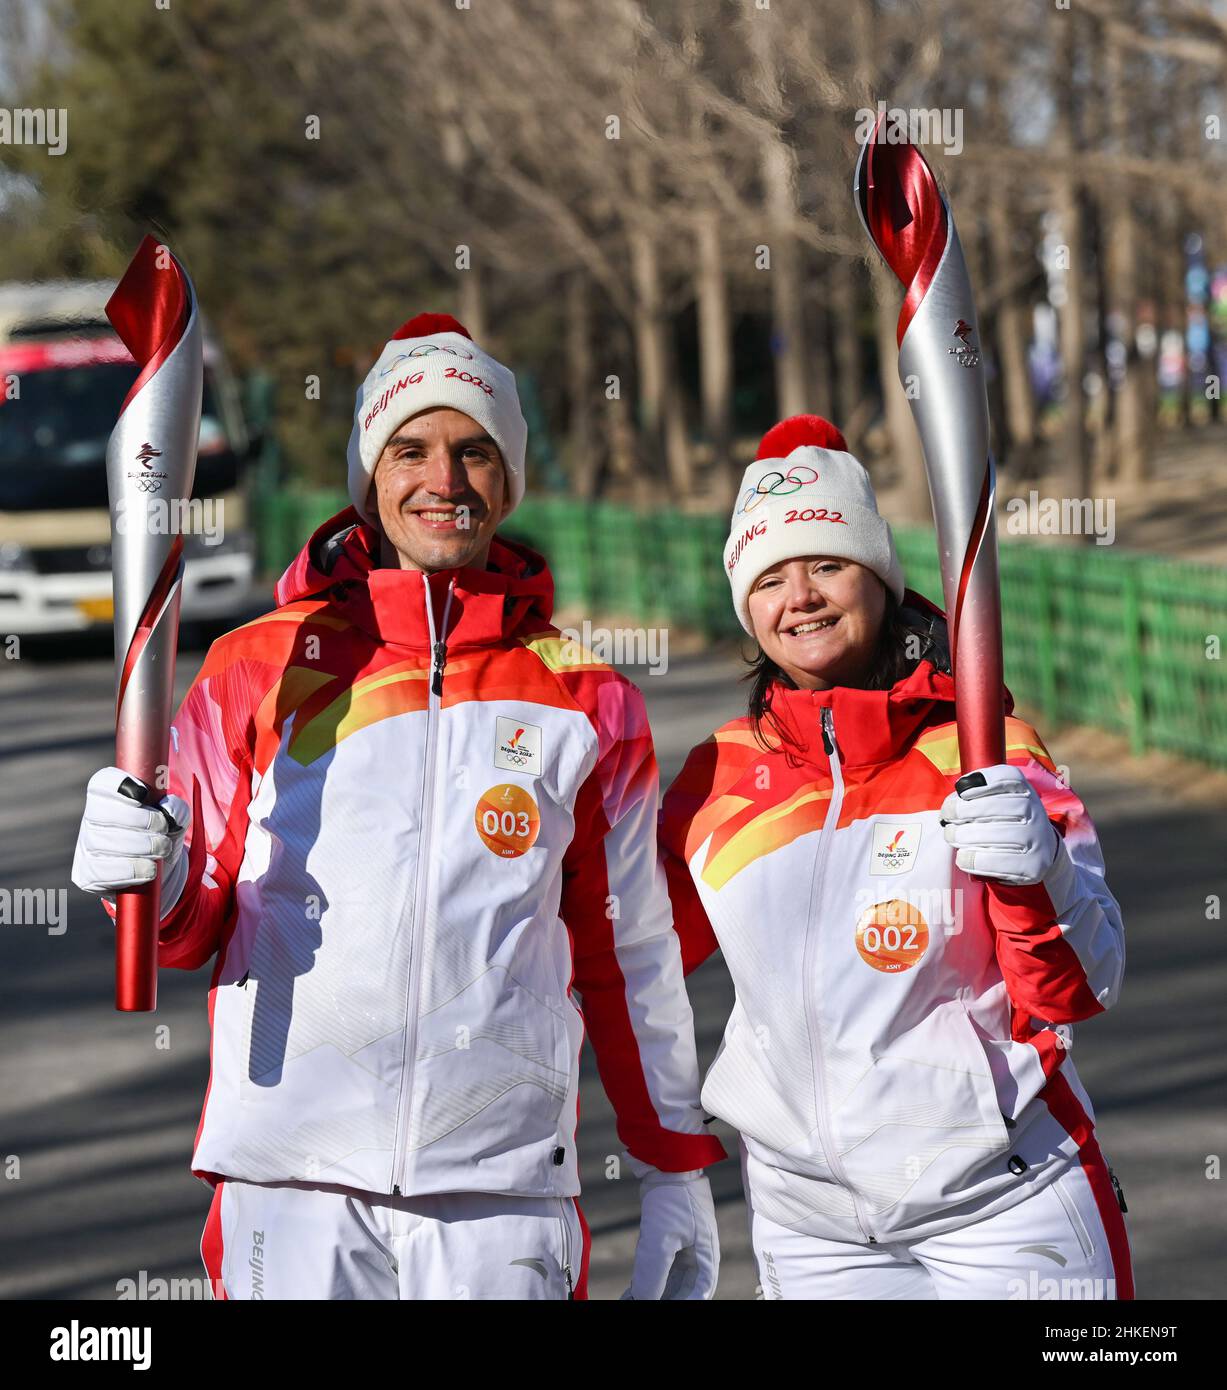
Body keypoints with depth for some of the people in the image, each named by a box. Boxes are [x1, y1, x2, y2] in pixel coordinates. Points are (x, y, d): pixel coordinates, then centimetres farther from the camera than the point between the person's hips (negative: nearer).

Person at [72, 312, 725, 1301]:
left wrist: (676, 1170, 14)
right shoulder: (260, 670, 6)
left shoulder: (585, 700, 8)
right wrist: (149, 882, -13)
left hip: (502, 1190, 1)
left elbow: (632, 955, 15)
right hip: (293, 1180, 0)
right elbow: (196, 929, 9)